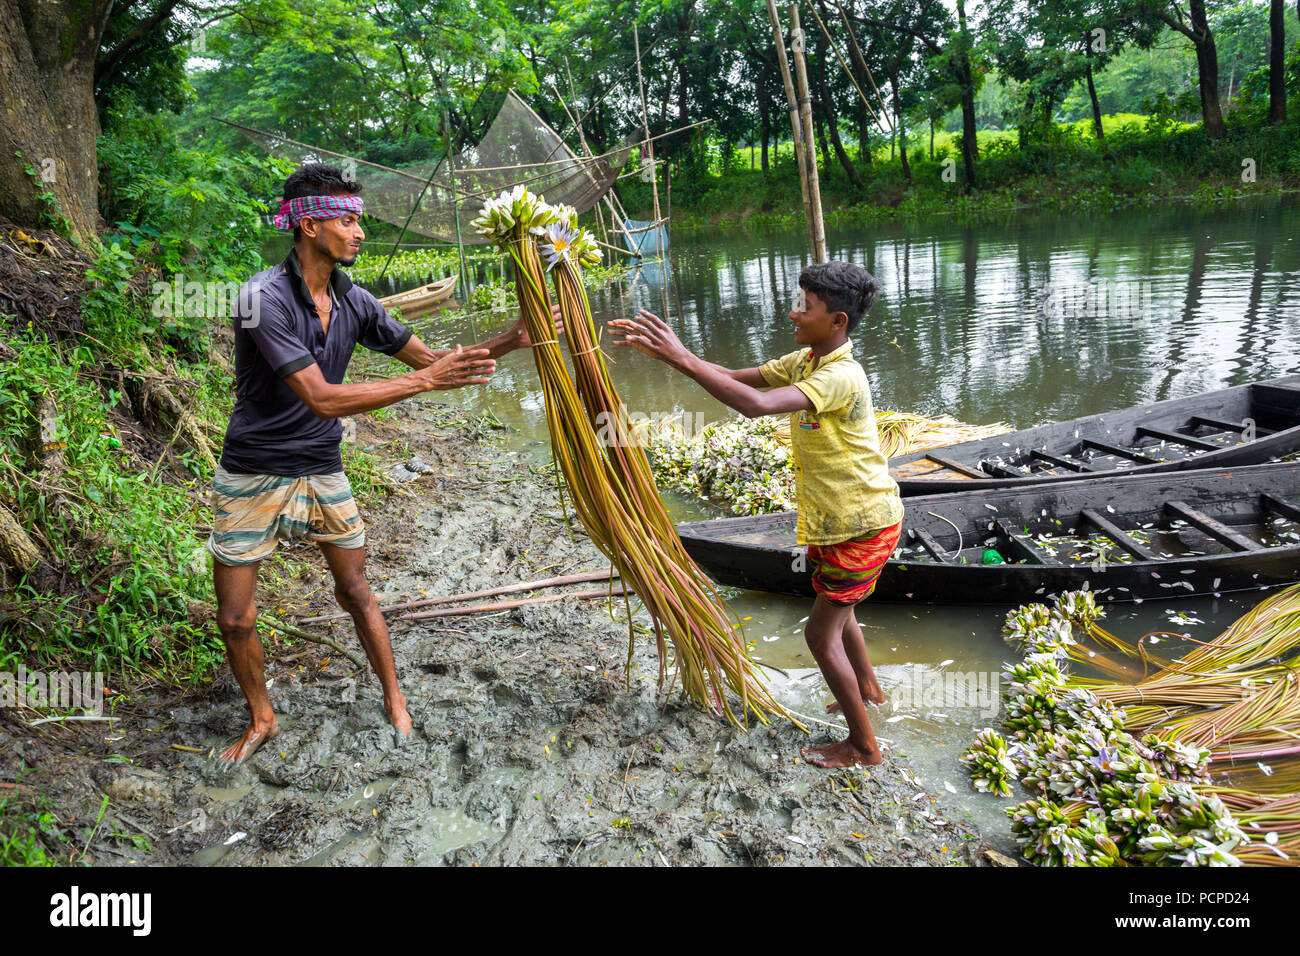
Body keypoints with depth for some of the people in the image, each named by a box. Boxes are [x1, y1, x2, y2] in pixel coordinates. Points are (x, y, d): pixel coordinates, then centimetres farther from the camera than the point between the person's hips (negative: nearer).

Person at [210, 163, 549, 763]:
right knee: (235, 618, 4)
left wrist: (511, 340, -9)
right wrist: (424, 381, -33)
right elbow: (321, 398, -30)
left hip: (322, 472, 4)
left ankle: (394, 698, 29)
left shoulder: (354, 302, -3)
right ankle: (261, 720, 27)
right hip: (253, 477, -4)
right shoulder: (264, 297, -22)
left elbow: (429, 358, 4)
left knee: (354, 590, 12)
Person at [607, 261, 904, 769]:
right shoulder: (804, 361, 1)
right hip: (837, 517, 10)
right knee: (835, 609, 27)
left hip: (862, 524, -10)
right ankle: (868, 689, 52)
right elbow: (736, 377, 0)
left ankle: (863, 746, 15)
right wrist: (662, 351, -10)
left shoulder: (840, 377, -30)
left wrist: (682, 357, -40)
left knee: (821, 632, -1)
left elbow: (756, 404, -42)